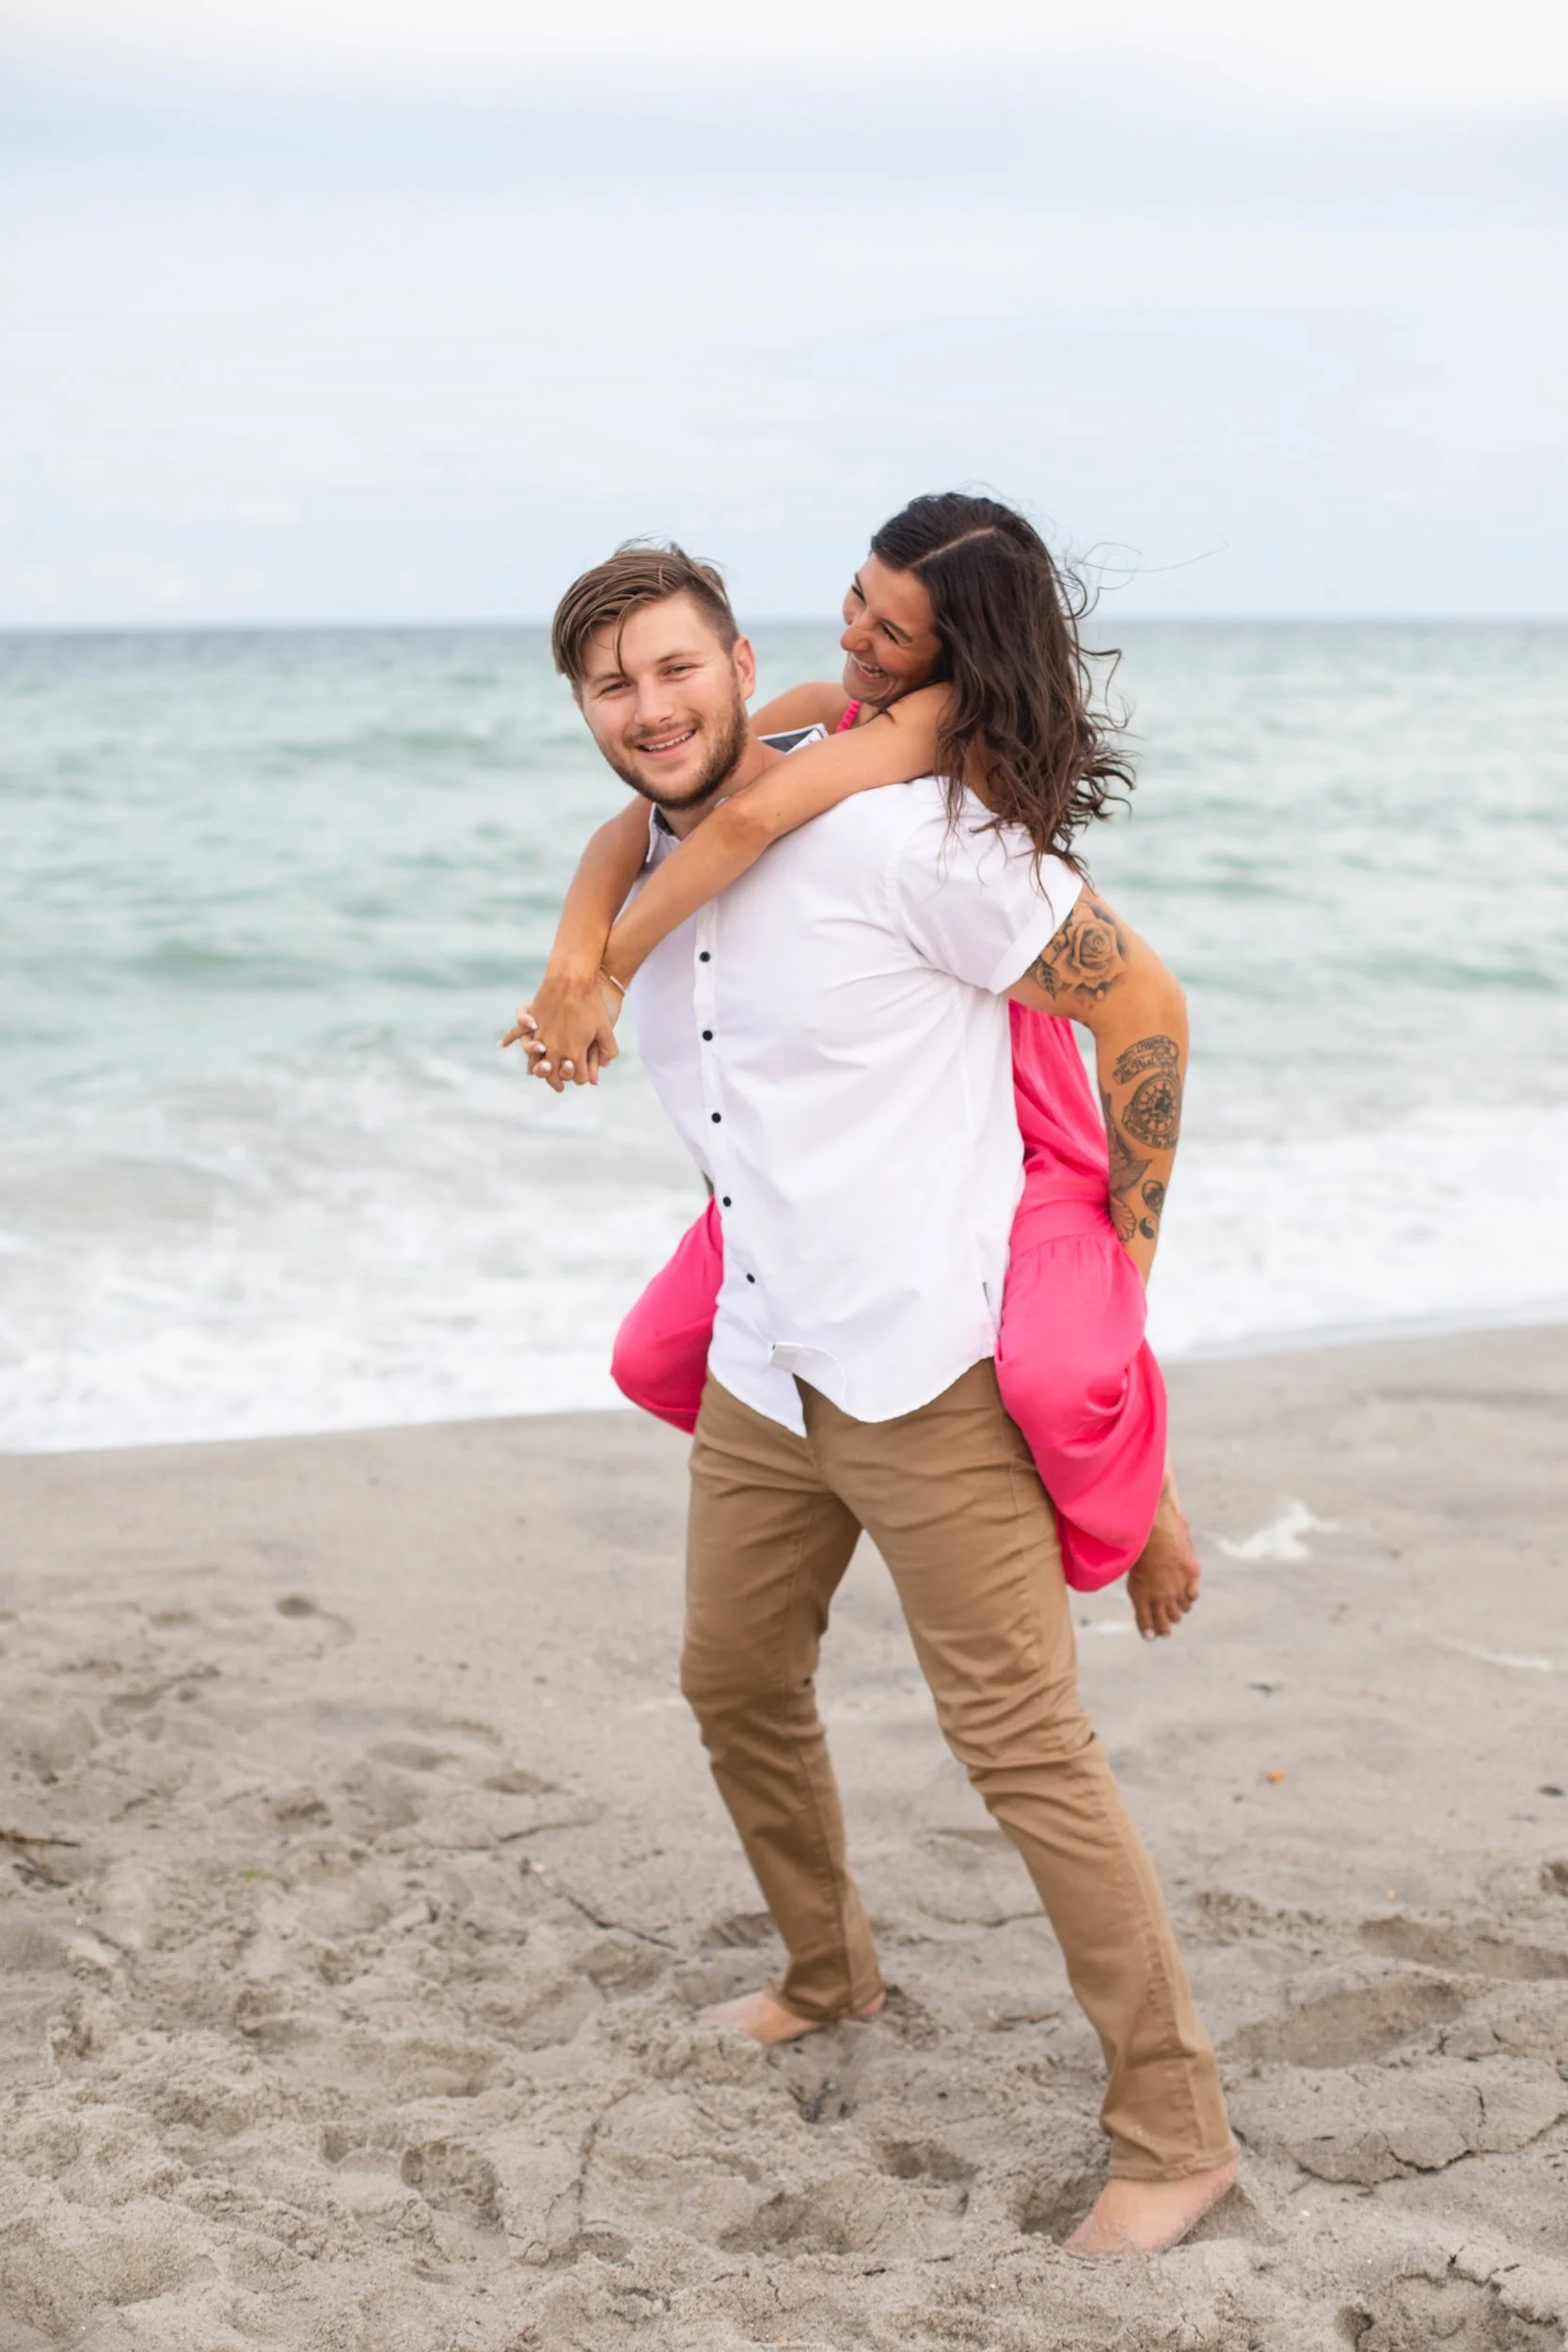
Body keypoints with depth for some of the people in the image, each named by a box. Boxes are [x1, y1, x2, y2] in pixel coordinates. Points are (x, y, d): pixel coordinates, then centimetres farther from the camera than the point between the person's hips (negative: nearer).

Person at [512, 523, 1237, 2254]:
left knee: (1022, 1744, -6)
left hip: (926, 1376, -8)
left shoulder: (897, 837, -15)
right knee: (735, 1686, 21)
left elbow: (1141, 1008, -11)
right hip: (762, 1376, 8)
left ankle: (1174, 2133, 6)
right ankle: (828, 1979, 45)